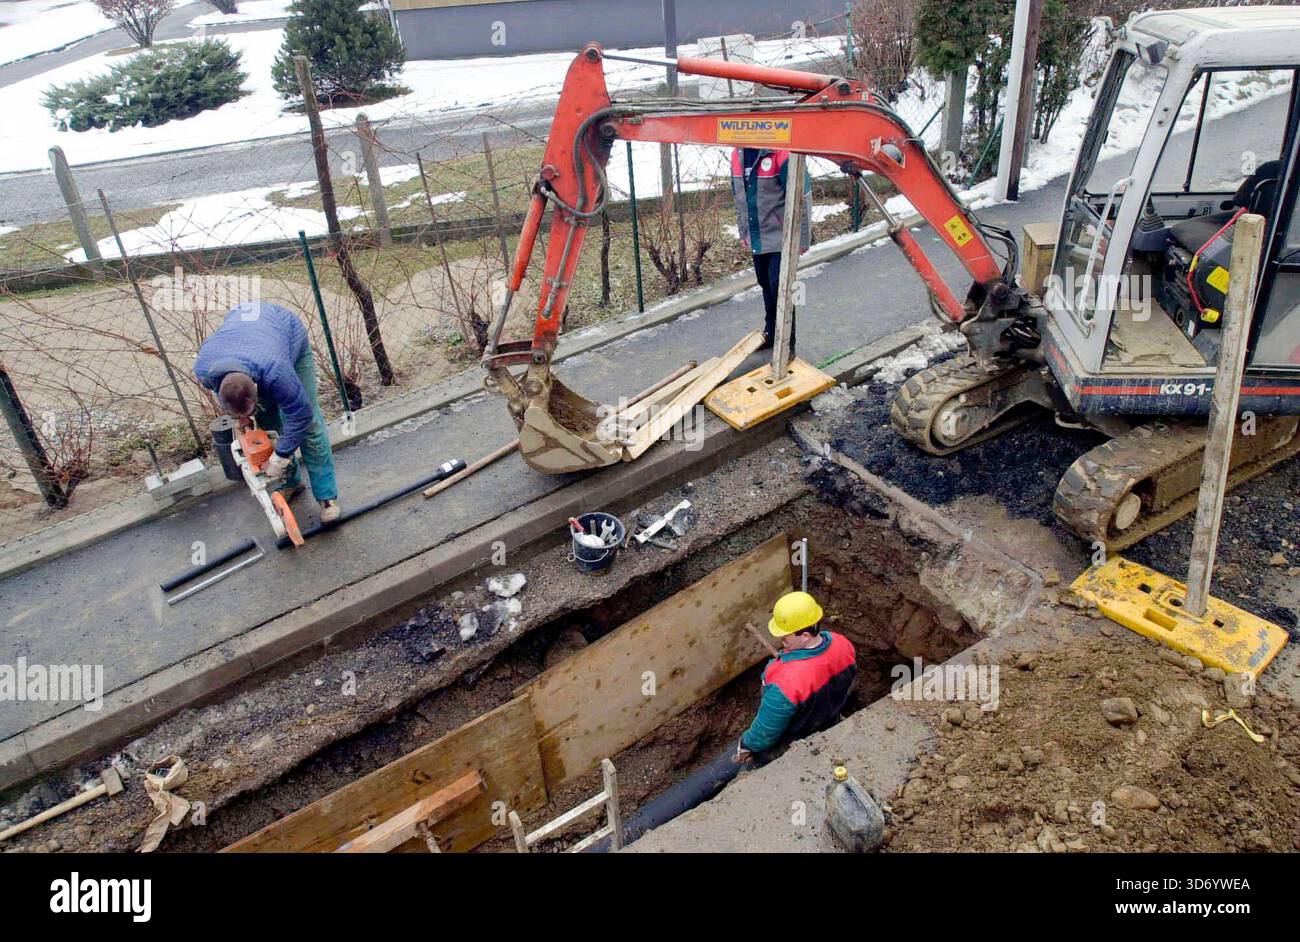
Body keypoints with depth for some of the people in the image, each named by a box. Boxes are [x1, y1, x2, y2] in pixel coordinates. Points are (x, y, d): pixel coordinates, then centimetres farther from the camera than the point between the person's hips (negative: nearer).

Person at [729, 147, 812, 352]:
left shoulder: (782, 153, -20)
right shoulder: (738, 154, 2)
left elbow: (802, 196, -17)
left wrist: (803, 238, -15)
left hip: (781, 237, -7)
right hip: (756, 238, 7)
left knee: (779, 287, -6)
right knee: (766, 285, 17)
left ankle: (787, 344, 6)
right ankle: (770, 332, 33)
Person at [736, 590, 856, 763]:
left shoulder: (786, 681, -46)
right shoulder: (843, 645, -25)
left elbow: (766, 731, -28)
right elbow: (846, 687, -1)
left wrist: (746, 746, -8)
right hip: (828, 730, 6)